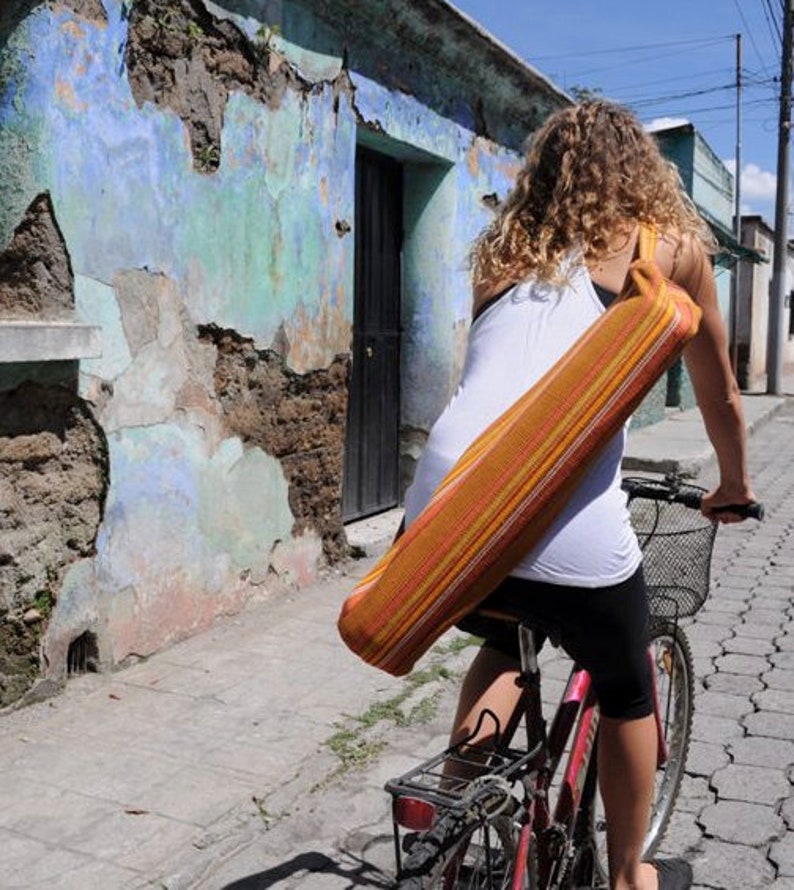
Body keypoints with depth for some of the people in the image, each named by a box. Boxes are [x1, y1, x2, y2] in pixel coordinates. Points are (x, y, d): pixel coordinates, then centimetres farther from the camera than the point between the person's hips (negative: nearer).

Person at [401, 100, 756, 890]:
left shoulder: (504, 251, 23)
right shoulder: (671, 243, 15)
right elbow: (719, 395, 25)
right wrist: (733, 488, 42)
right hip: (565, 523, -3)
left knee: (506, 640, 36)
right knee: (626, 691, 26)